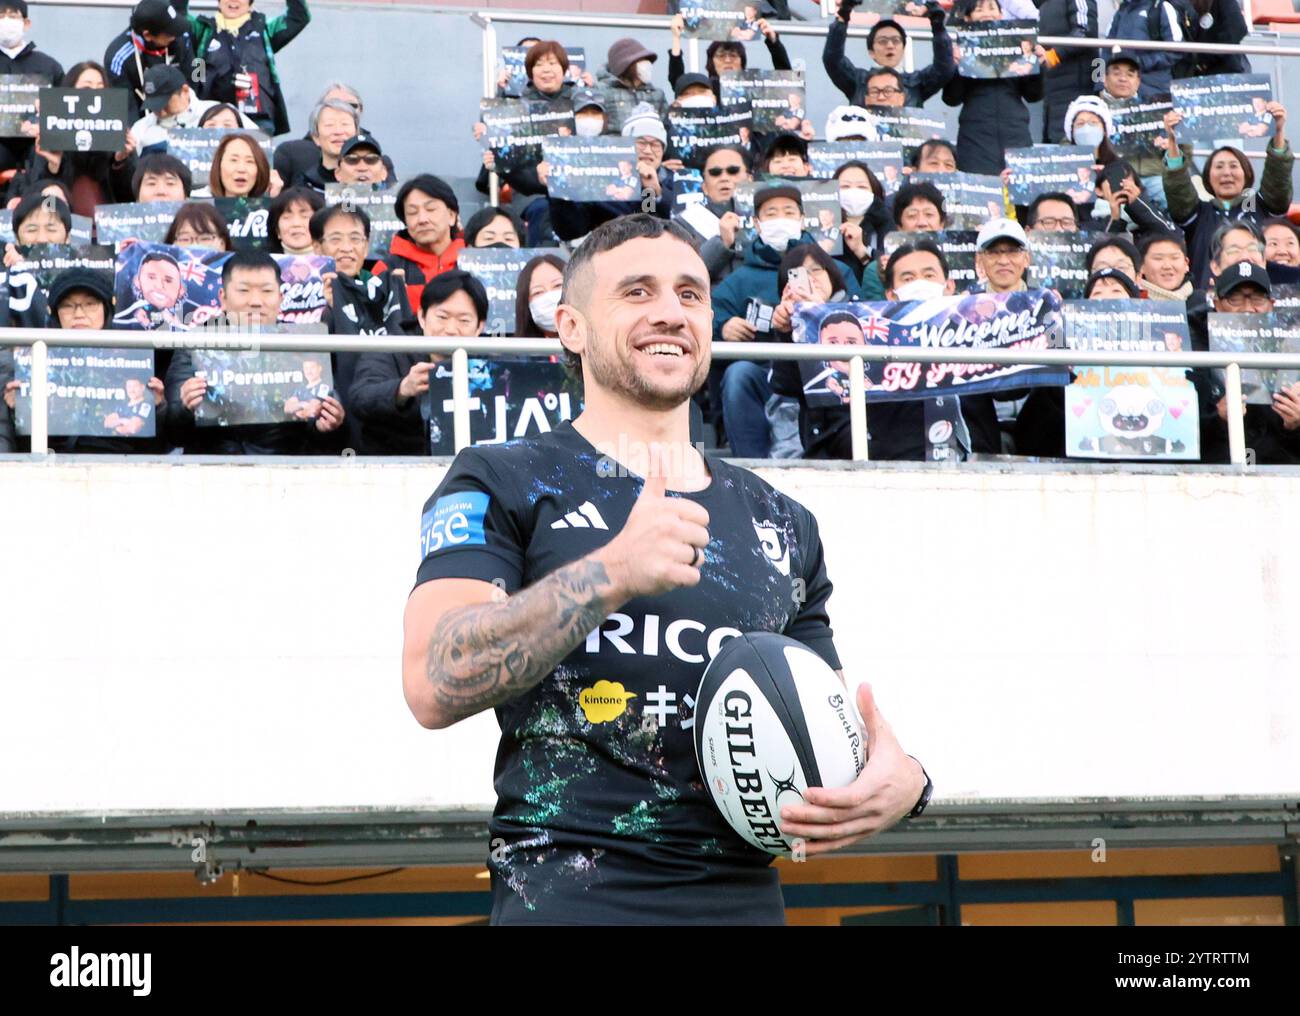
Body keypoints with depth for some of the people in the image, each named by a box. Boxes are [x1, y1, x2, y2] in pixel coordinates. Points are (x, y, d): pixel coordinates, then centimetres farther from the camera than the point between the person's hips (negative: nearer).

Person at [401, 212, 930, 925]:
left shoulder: (781, 523, 16)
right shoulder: (499, 484, 1)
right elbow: (433, 687, -13)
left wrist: (902, 783, -4)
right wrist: (612, 573, -23)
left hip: (745, 895, 5)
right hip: (567, 897, -5)